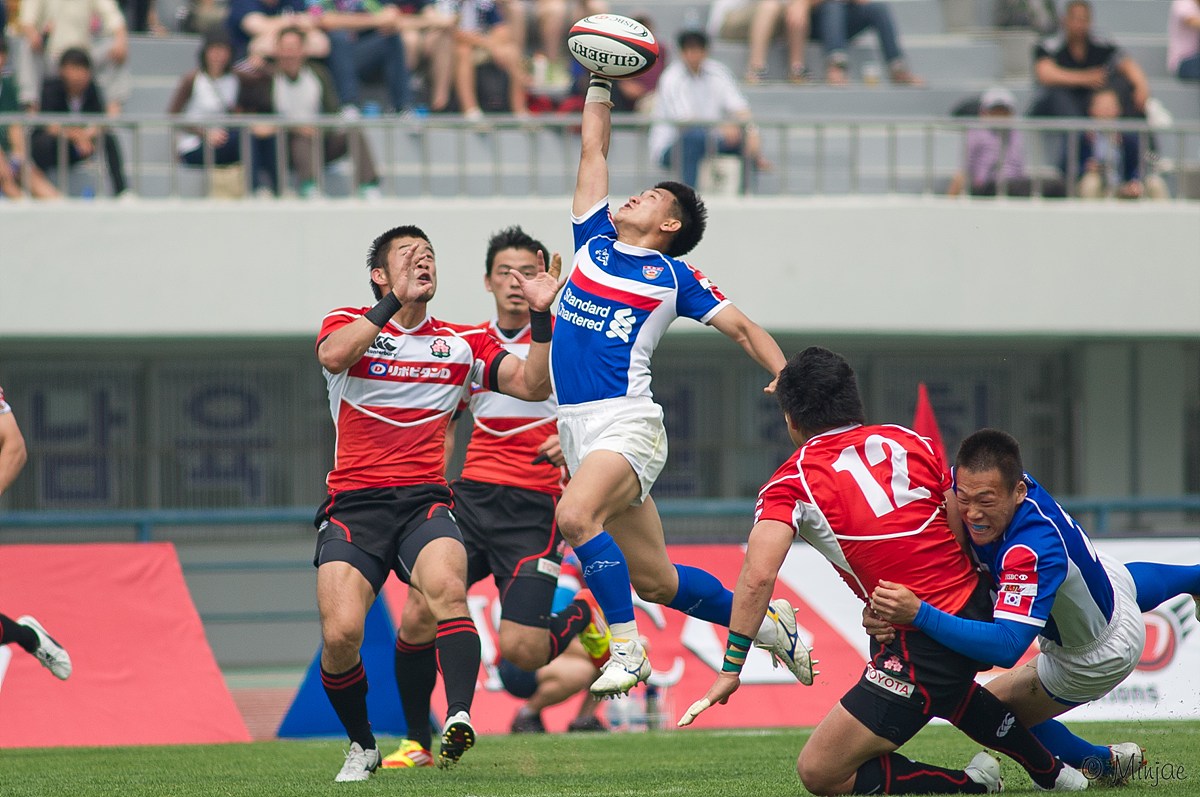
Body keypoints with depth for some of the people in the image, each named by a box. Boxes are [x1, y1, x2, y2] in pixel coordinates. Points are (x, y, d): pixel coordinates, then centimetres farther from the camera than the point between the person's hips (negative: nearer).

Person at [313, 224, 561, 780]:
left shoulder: (462, 343, 16)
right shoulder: (348, 323, 8)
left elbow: (533, 385, 10)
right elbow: (334, 357, -16)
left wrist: (540, 317, -3)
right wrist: (395, 300, -16)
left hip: (425, 504, 1)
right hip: (354, 505, -1)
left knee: (446, 587, -32)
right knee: (340, 634, -18)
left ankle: (459, 719, -44)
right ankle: (361, 747, 7)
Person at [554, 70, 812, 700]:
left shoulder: (673, 275, 5)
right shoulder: (593, 241, 17)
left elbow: (743, 328, 7)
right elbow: (592, 148, 23)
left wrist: (790, 379, -7)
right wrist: (600, 83, 23)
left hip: (627, 423, -5)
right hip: (577, 428, 5)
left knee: (576, 514, -33)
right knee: (655, 580, 8)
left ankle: (627, 649, -26)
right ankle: (765, 623, 28)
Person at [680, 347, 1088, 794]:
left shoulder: (792, 482, -7)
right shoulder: (909, 441, 8)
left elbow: (757, 577, -19)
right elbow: (966, 534, 11)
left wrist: (730, 671, -13)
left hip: (922, 645, -7)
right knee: (941, 686, 43)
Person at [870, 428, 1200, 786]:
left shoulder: (1032, 551, -50)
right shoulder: (981, 483, -29)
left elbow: (1006, 647, -55)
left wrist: (919, 613, -65)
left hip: (1099, 657, -8)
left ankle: (1109, 763, 29)